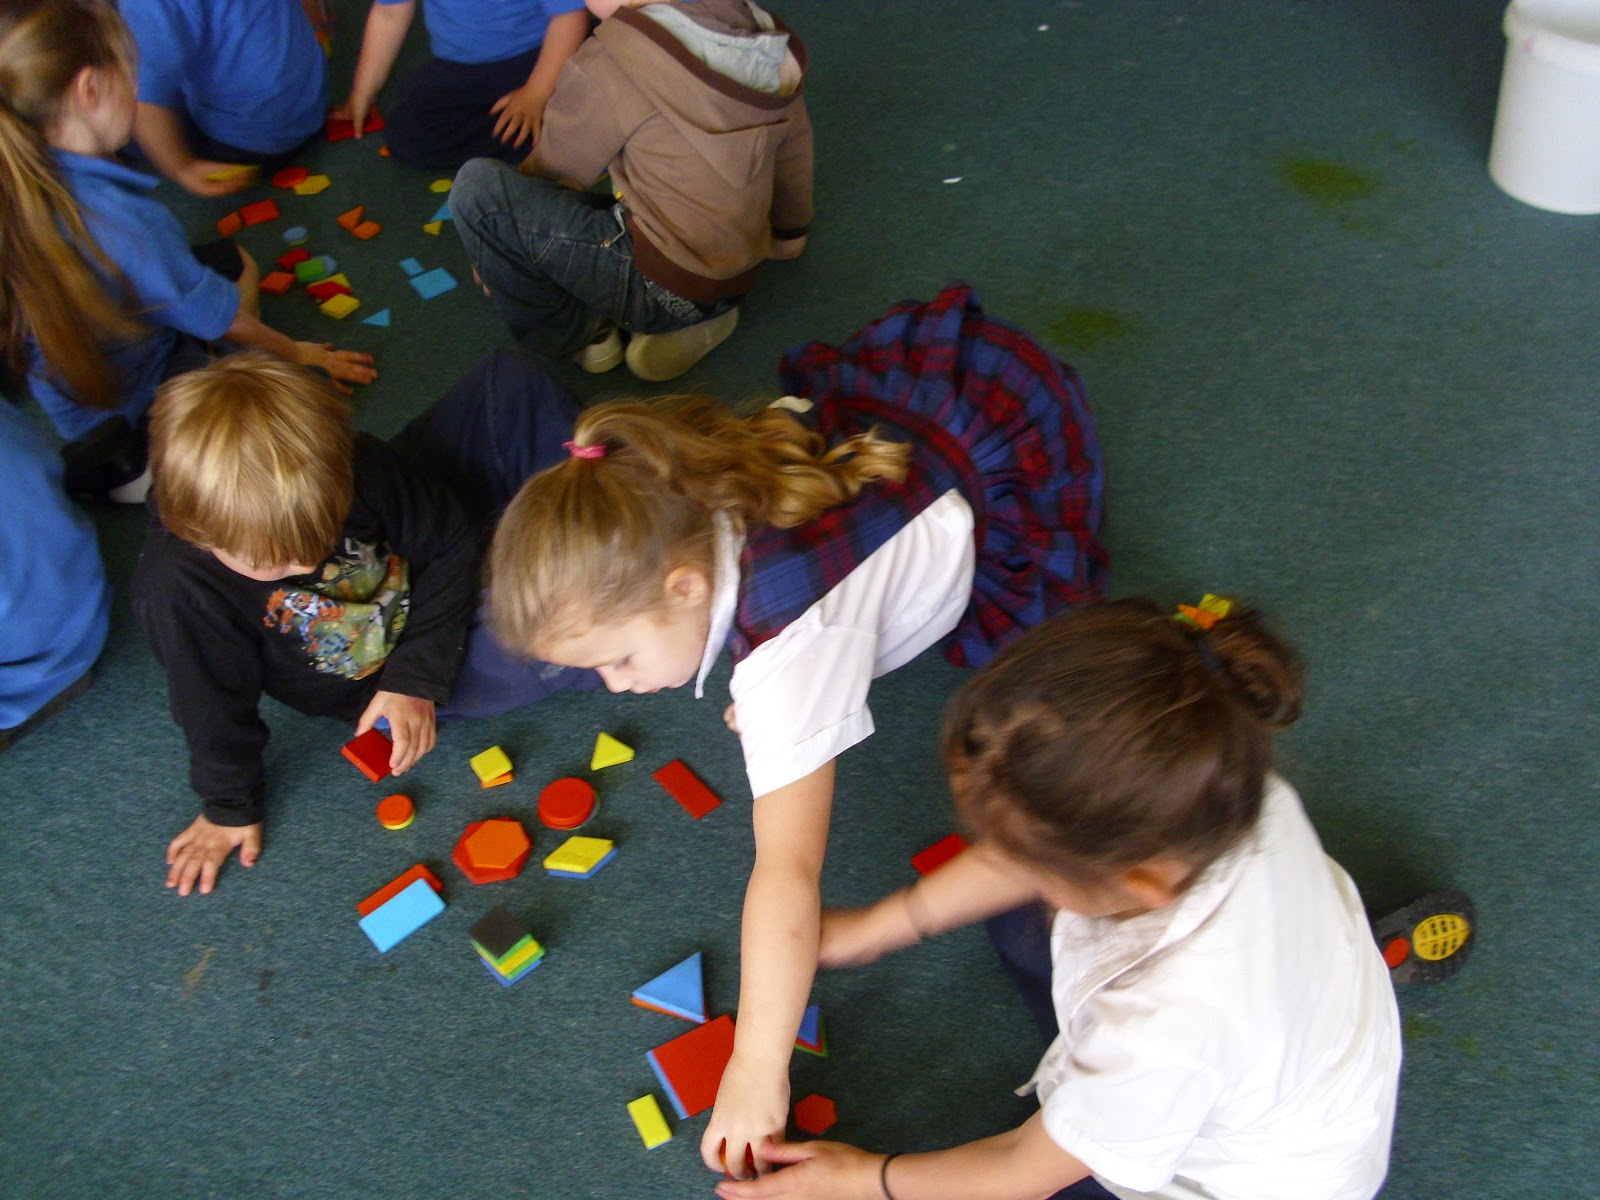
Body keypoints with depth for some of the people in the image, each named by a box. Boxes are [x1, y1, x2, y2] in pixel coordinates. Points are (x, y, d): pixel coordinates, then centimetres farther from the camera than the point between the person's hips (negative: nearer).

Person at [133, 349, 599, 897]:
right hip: (372, 678, -3)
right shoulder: (176, 589, -34)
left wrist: (416, 679, -17)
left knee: (507, 379, -10)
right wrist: (231, 806, -3)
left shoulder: (350, 468, -29)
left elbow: (447, 544, -14)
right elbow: (214, 703, -18)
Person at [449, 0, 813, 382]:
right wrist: (788, 237, 35)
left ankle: (578, 335, 5)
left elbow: (548, 175, -2)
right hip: (730, 287, 8)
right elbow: (794, 152, 16)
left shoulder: (611, 63, -16)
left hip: (659, 289, -8)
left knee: (476, 186, -10)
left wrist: (494, 242, 17)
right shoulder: (771, 41, 1)